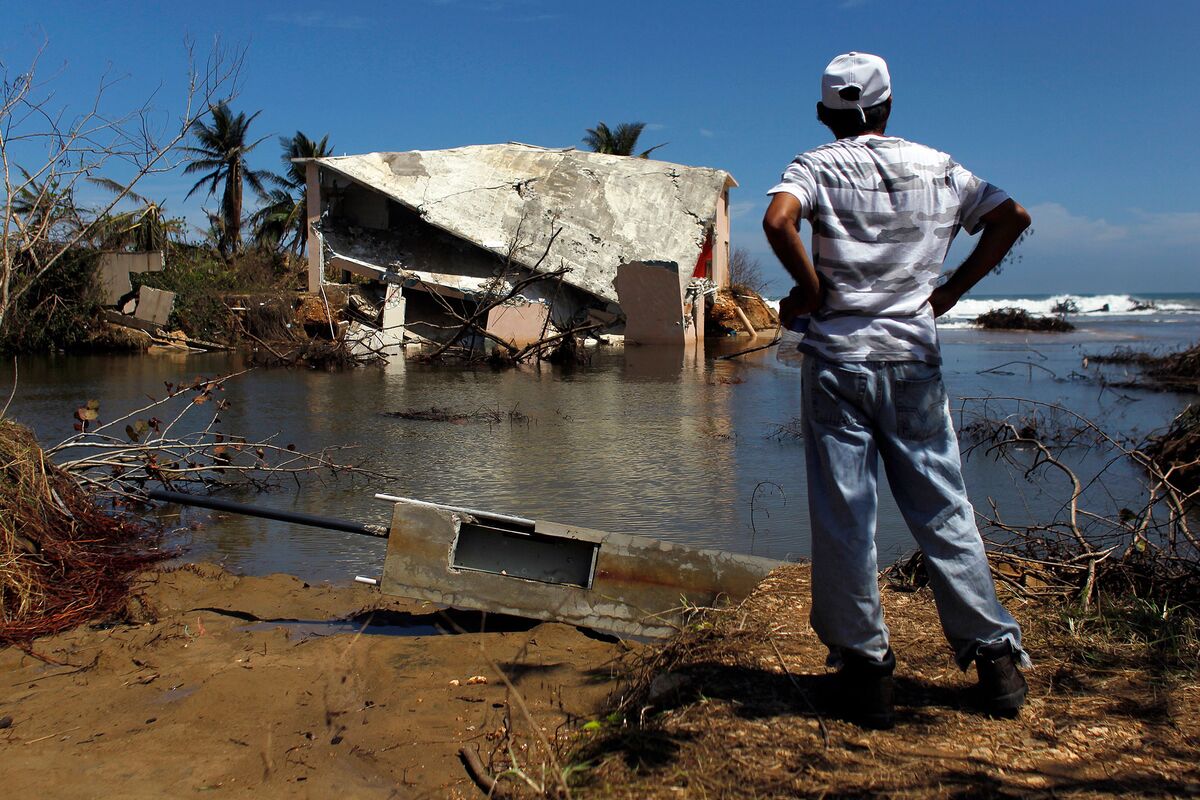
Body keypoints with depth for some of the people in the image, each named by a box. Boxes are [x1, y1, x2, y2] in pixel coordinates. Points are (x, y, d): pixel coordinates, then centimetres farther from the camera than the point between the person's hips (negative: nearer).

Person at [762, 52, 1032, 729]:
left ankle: (866, 667, 8)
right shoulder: (937, 167, 10)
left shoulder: (818, 167, -1)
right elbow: (1012, 216, 13)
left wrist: (811, 289, -8)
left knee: (844, 519, 3)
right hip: (914, 358, 3)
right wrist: (951, 291, 13)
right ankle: (996, 654, 15)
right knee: (944, 510, 11)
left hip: (838, 358, -3)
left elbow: (779, 219, -21)